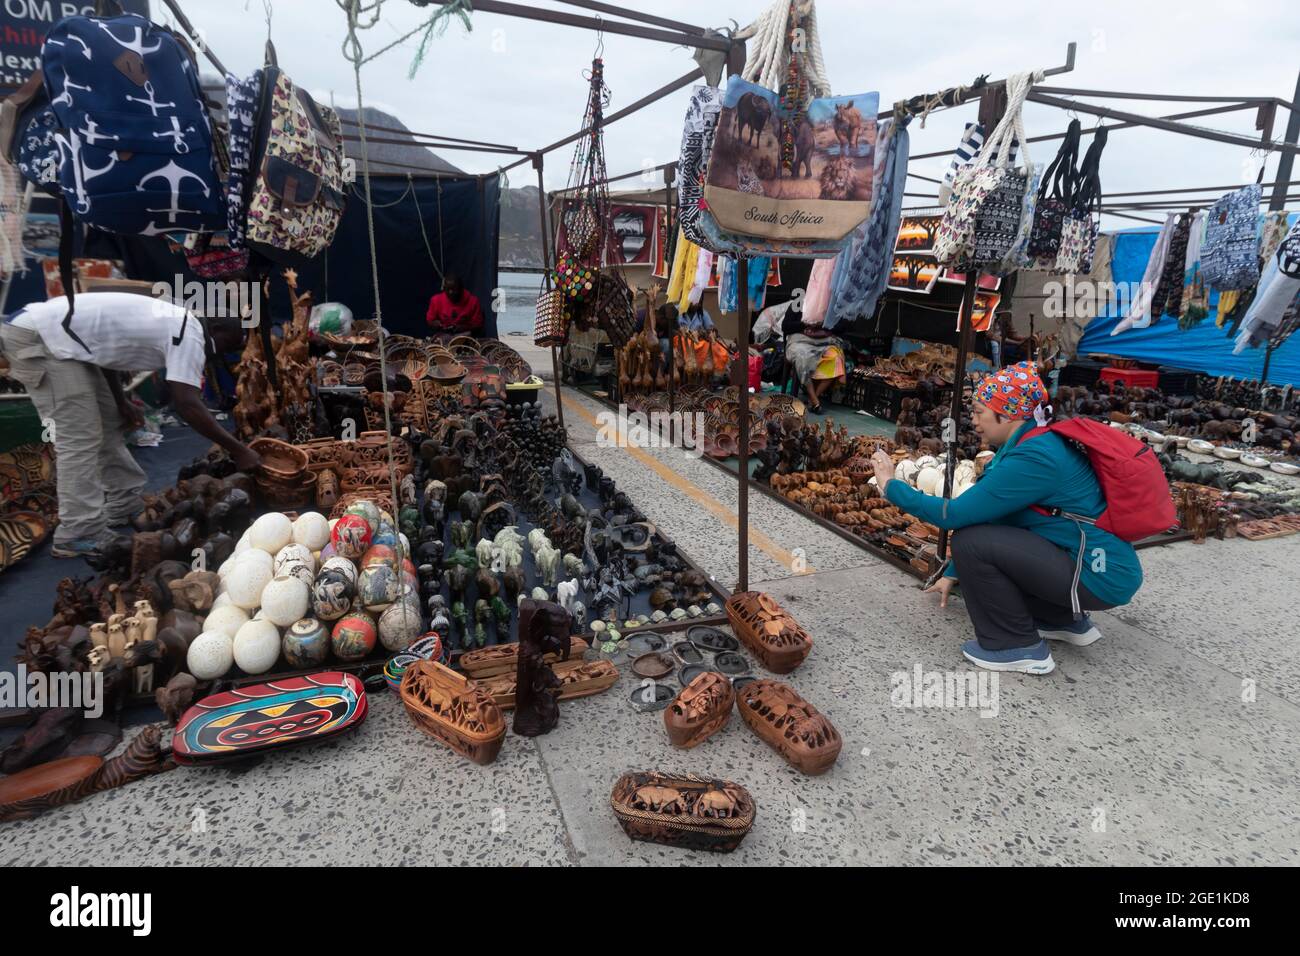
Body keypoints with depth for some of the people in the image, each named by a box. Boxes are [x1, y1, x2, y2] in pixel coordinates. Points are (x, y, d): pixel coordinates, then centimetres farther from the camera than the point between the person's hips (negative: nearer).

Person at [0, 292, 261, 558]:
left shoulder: (175, 322, 12)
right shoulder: (190, 337, -17)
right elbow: (187, 405, -24)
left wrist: (120, 401, 17)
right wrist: (238, 450, -20)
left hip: (53, 334, 11)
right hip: (37, 337, -11)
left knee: (108, 425, 16)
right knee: (80, 439, -11)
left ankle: (124, 506, 26)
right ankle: (81, 537, -6)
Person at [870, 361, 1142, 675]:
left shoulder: (1033, 457, -23)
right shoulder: (1035, 442, 8)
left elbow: (955, 515, -23)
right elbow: (978, 516, 13)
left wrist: (891, 485, -11)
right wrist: (953, 574, 20)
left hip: (1100, 577, -10)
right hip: (1102, 563, 10)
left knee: (972, 543, -18)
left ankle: (1019, 646, -2)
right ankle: (1067, 621, 22)